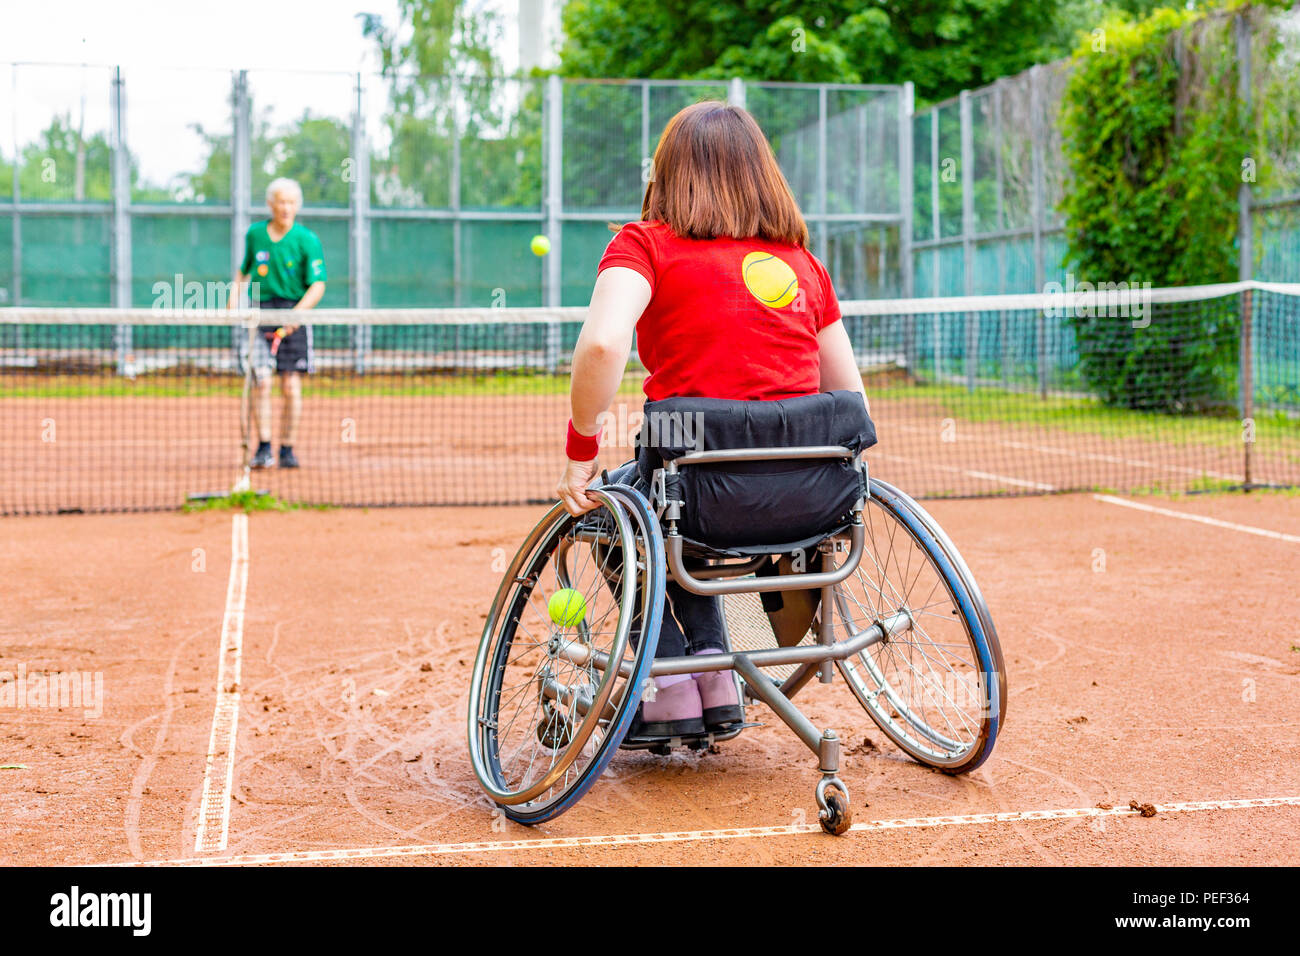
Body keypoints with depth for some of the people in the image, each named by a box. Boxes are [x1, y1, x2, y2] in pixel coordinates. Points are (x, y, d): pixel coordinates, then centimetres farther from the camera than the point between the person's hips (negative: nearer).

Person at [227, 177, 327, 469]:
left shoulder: (308, 240, -1)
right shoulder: (254, 234, 8)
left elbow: (318, 285, -6)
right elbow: (244, 268, 25)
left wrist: (297, 313, -19)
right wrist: (235, 293, 8)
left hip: (293, 313, -1)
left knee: (291, 387, -3)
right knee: (261, 381, -10)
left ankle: (287, 449, 8)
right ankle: (263, 448, -3)